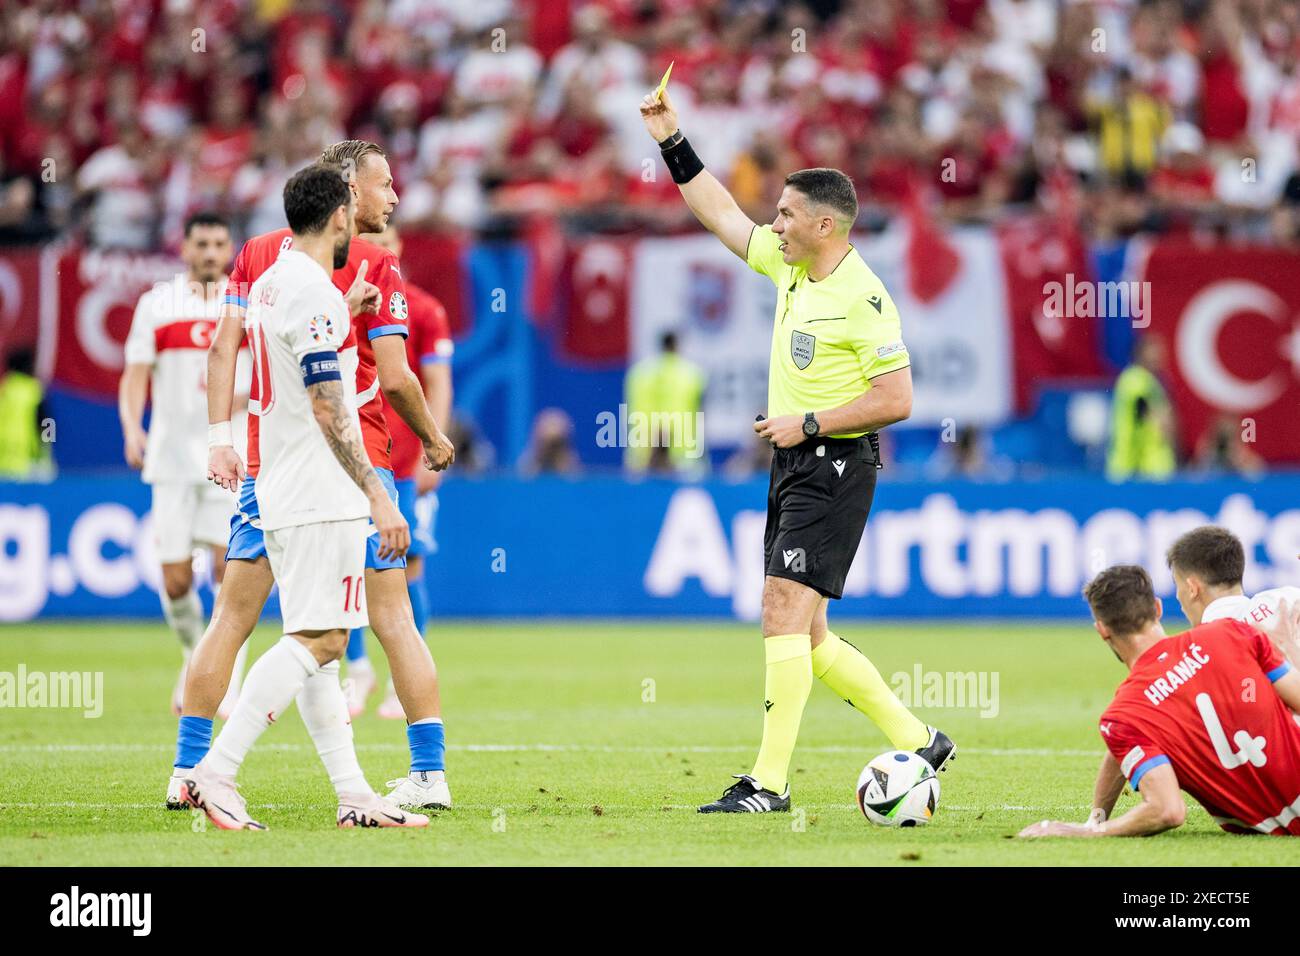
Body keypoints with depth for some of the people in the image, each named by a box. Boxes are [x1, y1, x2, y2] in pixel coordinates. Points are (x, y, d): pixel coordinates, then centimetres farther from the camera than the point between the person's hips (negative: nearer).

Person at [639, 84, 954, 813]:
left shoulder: (864, 299, -15)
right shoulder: (790, 265, 9)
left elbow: (897, 399, -18)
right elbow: (724, 215, 21)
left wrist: (807, 423, -16)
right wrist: (673, 143, 19)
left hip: (835, 467, -9)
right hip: (794, 465, 9)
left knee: (785, 610, -16)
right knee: (806, 636, 11)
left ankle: (770, 781, -18)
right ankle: (918, 741, 21)